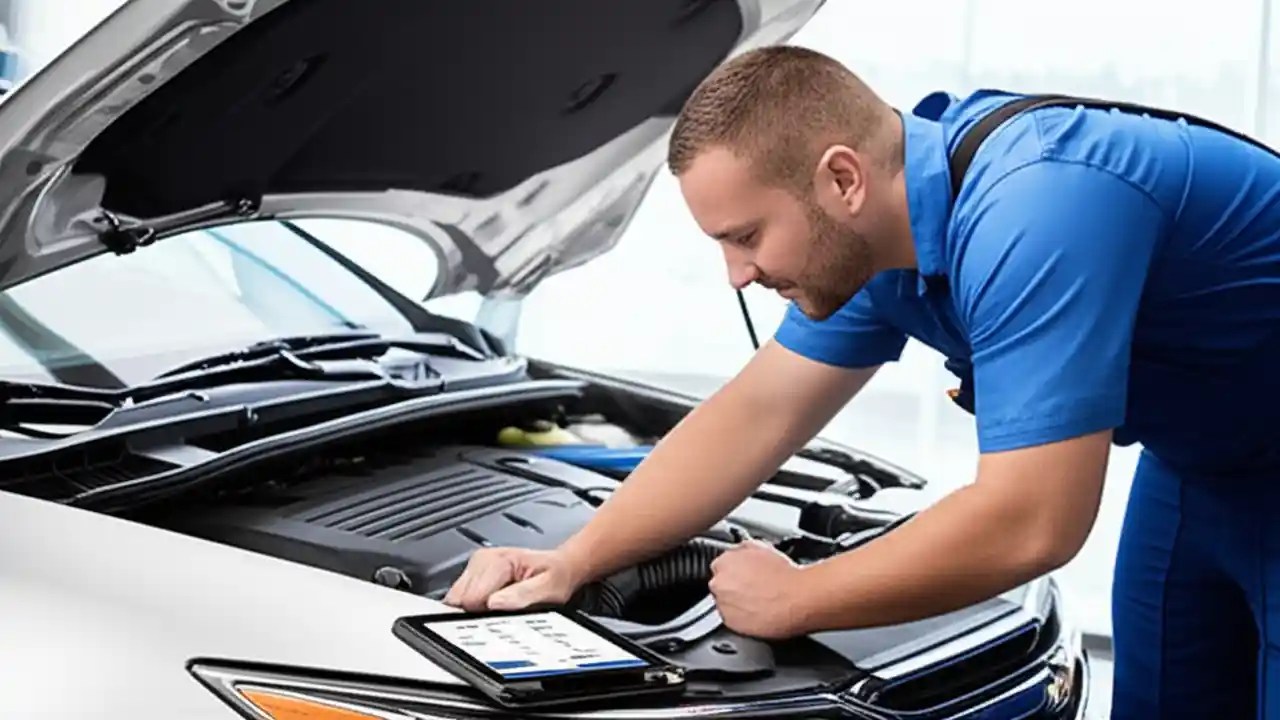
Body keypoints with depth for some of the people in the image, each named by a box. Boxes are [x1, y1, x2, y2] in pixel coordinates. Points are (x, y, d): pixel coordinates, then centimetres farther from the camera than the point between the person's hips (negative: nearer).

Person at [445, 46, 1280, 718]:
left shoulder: (1030, 212, -37)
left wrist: (789, 601, -25)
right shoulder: (872, 232, -9)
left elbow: (1029, 526, -38)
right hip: (1197, 460, 7)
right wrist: (573, 563, -8)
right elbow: (755, 416, 0)